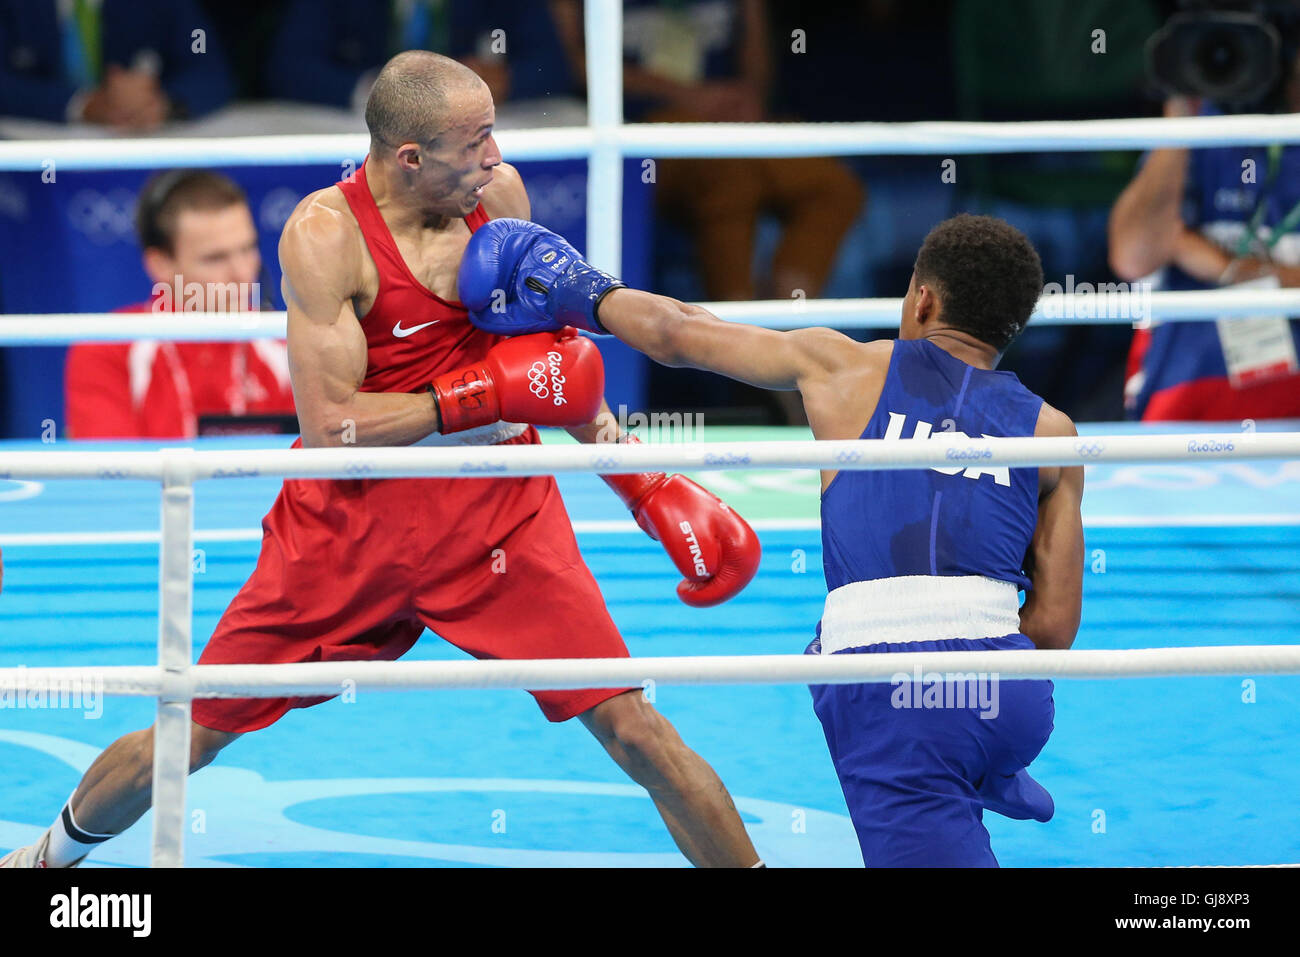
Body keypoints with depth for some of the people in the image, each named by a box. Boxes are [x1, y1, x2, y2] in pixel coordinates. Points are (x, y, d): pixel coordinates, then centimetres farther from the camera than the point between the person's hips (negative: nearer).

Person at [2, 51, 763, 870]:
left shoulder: (500, 191, -1)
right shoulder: (326, 233, -17)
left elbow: (556, 361, 15)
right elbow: (330, 427, -20)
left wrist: (650, 487, 11)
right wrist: (489, 394, -21)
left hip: (499, 506, 3)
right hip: (354, 517, -3)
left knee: (631, 726, -9)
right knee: (192, 736, 6)